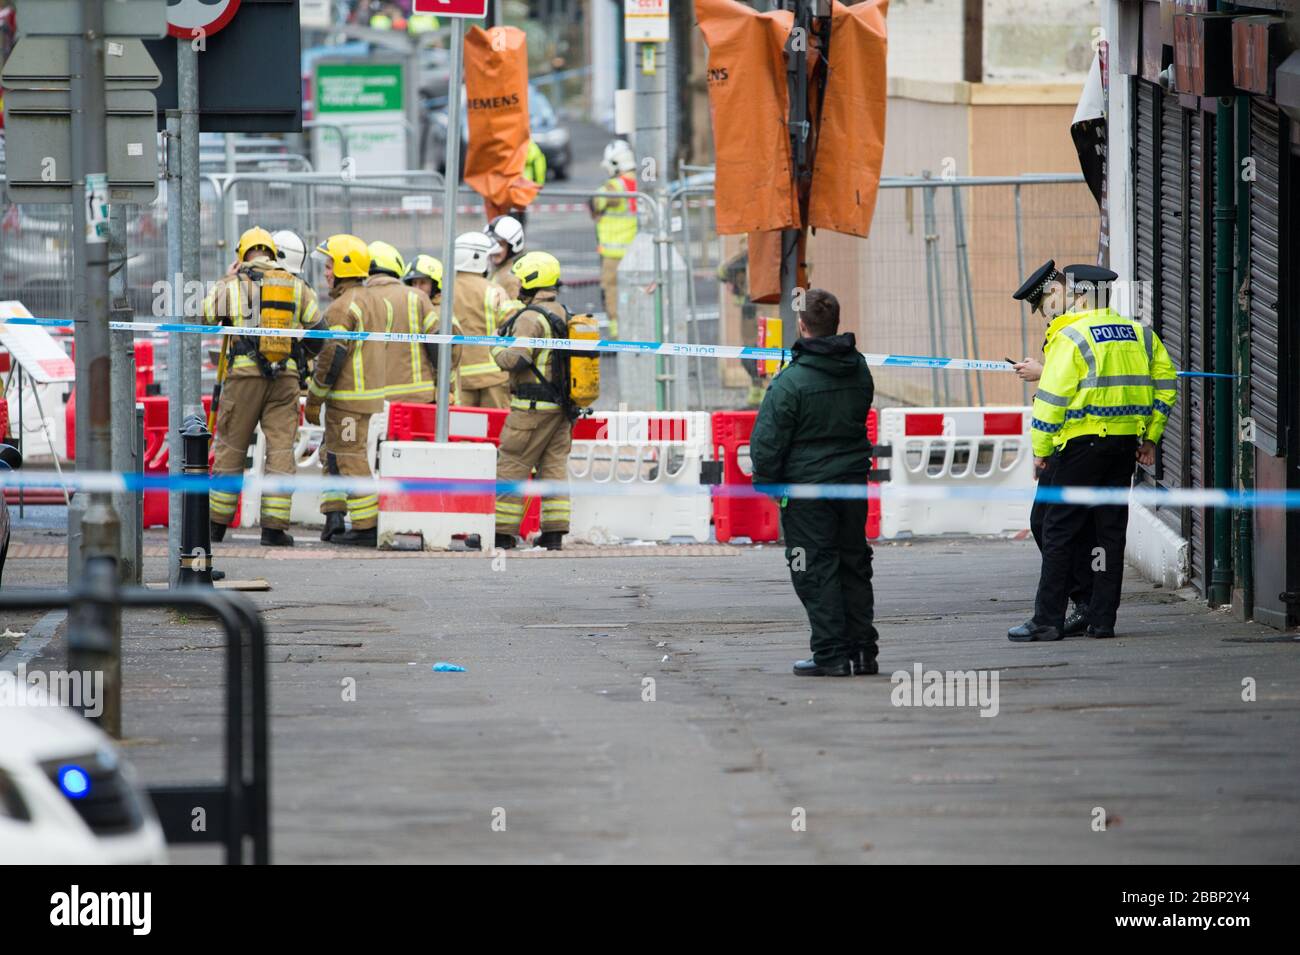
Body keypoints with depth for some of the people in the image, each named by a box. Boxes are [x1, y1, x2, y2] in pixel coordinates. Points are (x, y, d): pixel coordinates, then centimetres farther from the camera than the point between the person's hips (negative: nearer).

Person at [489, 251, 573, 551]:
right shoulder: (564, 314, 13)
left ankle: (502, 533, -1)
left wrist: (496, 346, -4)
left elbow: (515, 359, -21)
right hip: (561, 406, 8)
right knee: (554, 467, 9)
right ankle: (554, 533, 6)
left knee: (511, 468, -2)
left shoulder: (532, 318, -15)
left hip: (532, 407, -8)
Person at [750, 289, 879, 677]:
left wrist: (766, 481, -1)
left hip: (806, 485, -6)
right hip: (853, 482, 6)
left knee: (816, 571, -1)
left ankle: (831, 654, -3)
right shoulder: (859, 370, 2)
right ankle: (862, 651, 17)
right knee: (854, 565, 14)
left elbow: (768, 439, -14)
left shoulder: (792, 380, -18)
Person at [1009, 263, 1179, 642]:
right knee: (1111, 530, 11)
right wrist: (1150, 436, 18)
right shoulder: (1139, 334, 11)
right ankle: (1102, 619, 10)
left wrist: (1041, 449, -5)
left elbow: (1052, 398, -13)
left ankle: (1048, 621, -2)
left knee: (1060, 532, -1)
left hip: (1083, 441, -6)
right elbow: (1165, 383, 13)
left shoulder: (1071, 338, -10)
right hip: (1127, 441, 6)